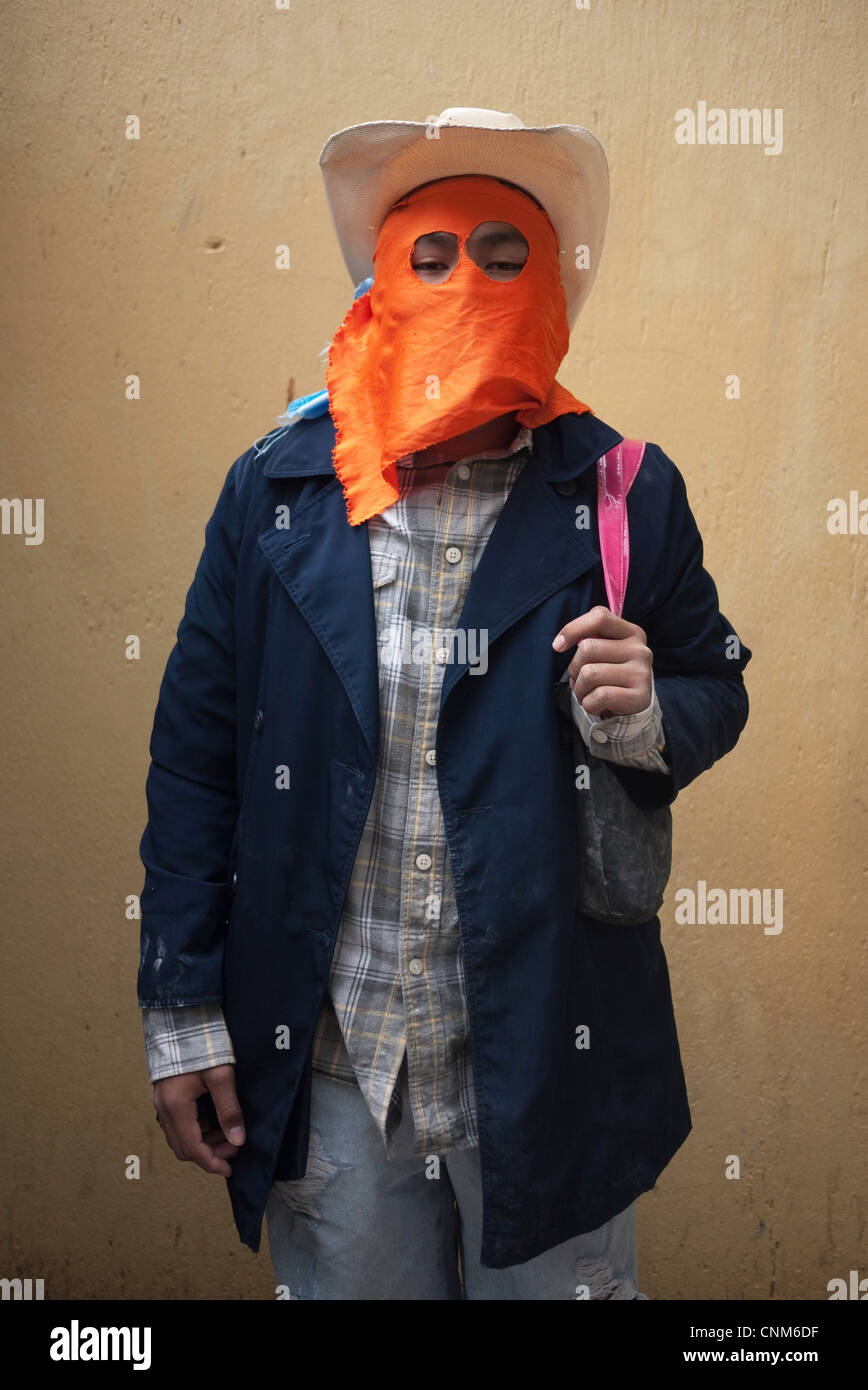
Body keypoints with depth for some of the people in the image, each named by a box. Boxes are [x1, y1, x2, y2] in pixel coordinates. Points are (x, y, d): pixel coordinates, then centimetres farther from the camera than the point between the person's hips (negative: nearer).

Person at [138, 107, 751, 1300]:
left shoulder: (626, 493, -3)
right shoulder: (273, 488, -2)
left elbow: (716, 689, 8)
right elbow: (195, 753, 0)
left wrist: (649, 718, -17)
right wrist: (182, 1011, 0)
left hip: (549, 1063, 0)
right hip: (323, 1065, 1)